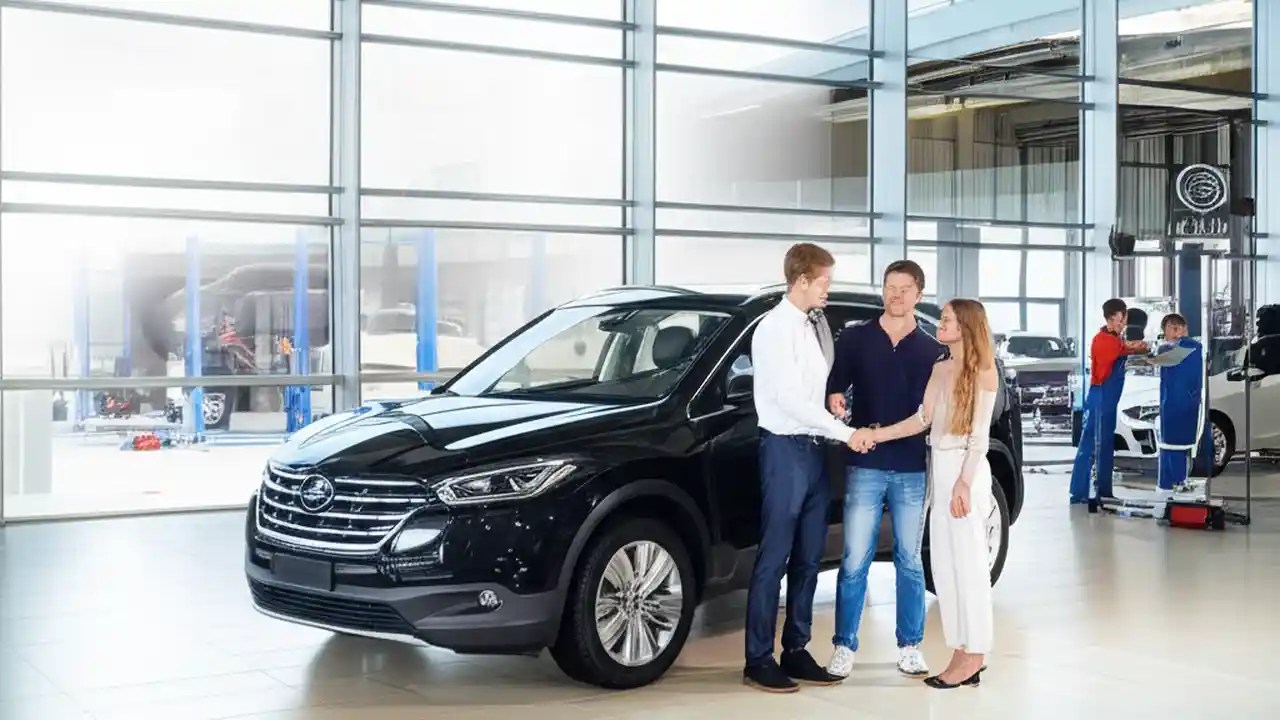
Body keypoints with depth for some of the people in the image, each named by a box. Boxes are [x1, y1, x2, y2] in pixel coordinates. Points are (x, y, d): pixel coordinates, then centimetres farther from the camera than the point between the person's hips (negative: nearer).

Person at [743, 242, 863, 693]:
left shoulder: (816, 324, 12)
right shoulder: (775, 327, -11)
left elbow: (821, 389, 14)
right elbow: (790, 398, -17)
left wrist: (835, 432, -2)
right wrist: (845, 432, -14)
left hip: (815, 449, 8)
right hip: (786, 449, -8)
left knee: (807, 559, 11)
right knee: (774, 559, -4)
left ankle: (796, 651, 19)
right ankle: (758, 660, 3)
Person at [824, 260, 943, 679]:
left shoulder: (931, 350, 9)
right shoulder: (855, 339, 5)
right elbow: (834, 388, 6)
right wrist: (835, 401, -16)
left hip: (914, 469, 1)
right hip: (865, 465, -1)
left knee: (910, 561, 8)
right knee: (854, 561, -1)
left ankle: (910, 646, 18)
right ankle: (844, 646, 8)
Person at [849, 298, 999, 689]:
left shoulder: (982, 371, -5)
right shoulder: (939, 370, 14)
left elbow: (979, 435, -9)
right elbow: (922, 419, 5)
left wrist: (964, 483, -16)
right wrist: (875, 435, -6)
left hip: (966, 471, -7)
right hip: (939, 468, 7)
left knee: (968, 562, -4)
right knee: (945, 564, 6)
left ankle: (974, 654, 0)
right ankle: (963, 652, 12)